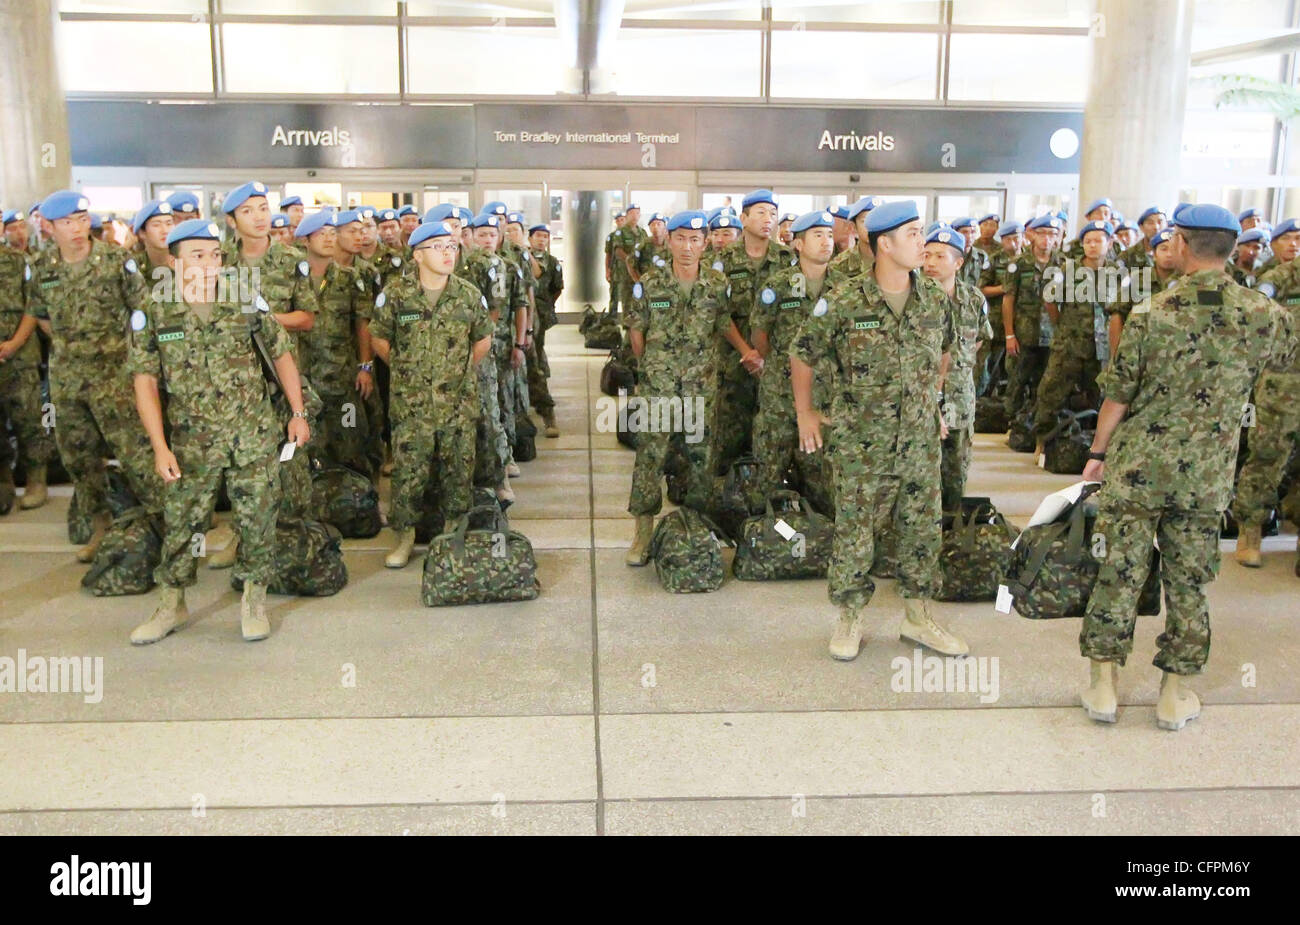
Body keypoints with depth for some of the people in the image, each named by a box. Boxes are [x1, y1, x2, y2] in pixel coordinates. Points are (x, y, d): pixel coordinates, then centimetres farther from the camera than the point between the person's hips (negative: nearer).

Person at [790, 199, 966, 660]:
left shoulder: (935, 299, 2)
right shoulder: (843, 303, -12)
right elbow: (802, 354, 1)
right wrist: (805, 412, 5)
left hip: (921, 441, 4)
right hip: (861, 445, -4)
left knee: (923, 529, 11)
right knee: (854, 533, 4)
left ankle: (918, 616, 28)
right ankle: (850, 619, 21)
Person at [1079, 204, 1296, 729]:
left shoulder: (1151, 312, -10)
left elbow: (1118, 394, -7)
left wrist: (1098, 453, 6)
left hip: (1136, 467, -2)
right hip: (1206, 477, 2)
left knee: (1119, 574, 7)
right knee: (1188, 582, 11)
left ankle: (1102, 683, 15)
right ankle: (1175, 693, 20)